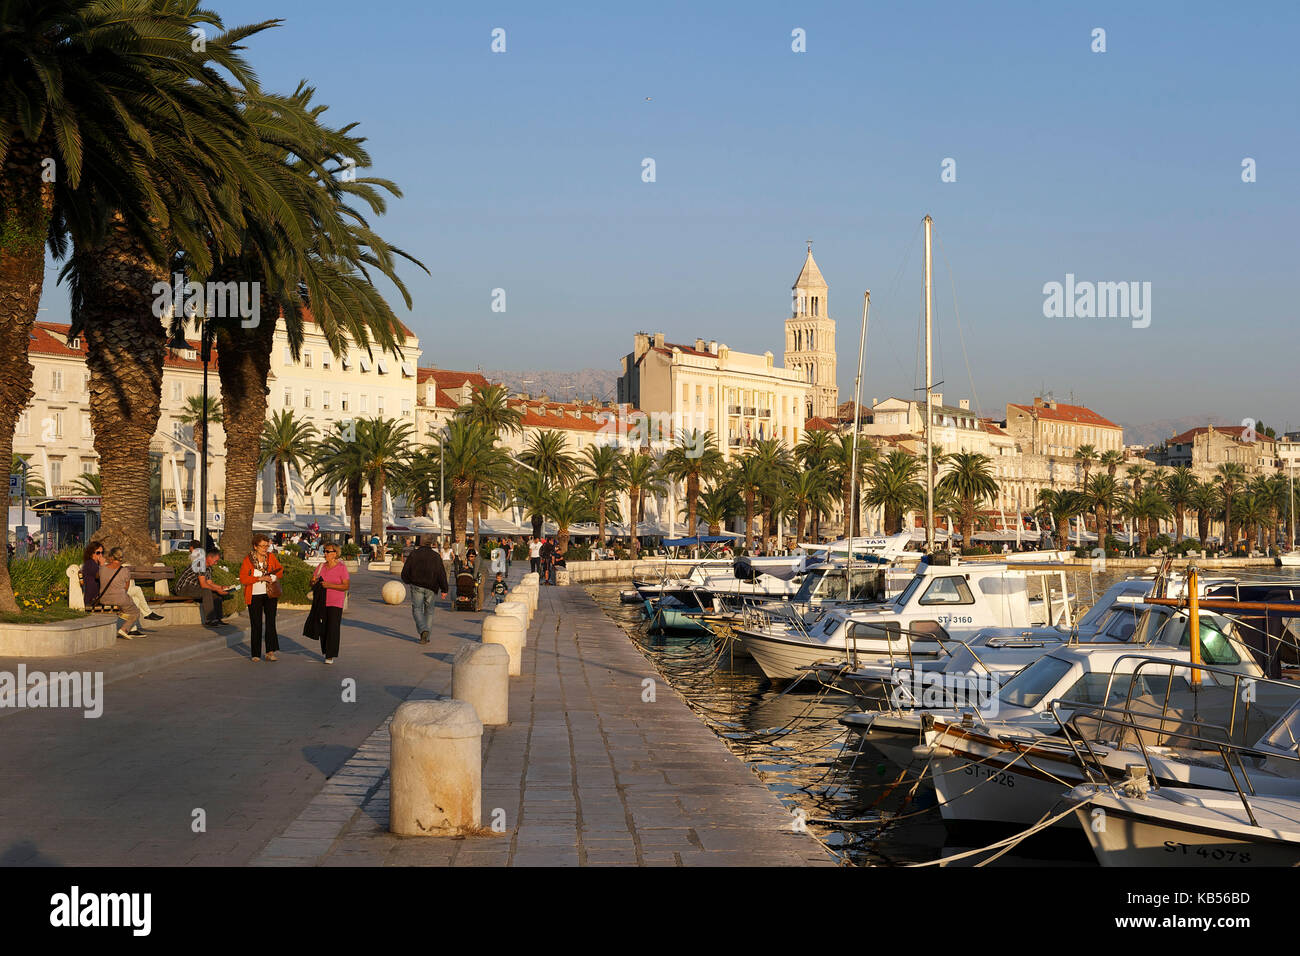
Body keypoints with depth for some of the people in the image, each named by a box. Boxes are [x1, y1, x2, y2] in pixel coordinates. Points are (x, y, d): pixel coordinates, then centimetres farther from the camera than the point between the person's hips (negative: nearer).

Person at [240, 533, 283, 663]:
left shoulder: (271, 557, 7)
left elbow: (280, 571, 12)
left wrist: (273, 577, -10)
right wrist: (260, 578, -17)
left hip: (270, 595, 2)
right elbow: (243, 578, -9)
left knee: (271, 622, -9)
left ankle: (271, 651, -10)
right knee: (256, 625, 2)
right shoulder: (248, 560, -2)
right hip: (254, 596, -2)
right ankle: (256, 654, 9)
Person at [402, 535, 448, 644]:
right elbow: (442, 574, -3)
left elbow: (405, 571, 0)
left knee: (417, 609, 2)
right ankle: (426, 637, 12)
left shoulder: (414, 554, -1)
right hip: (431, 588, 2)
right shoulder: (436, 556, 2)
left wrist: (407, 582, 20)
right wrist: (444, 590, -1)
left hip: (417, 586, -2)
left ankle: (423, 630, -22)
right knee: (429, 611, 13)